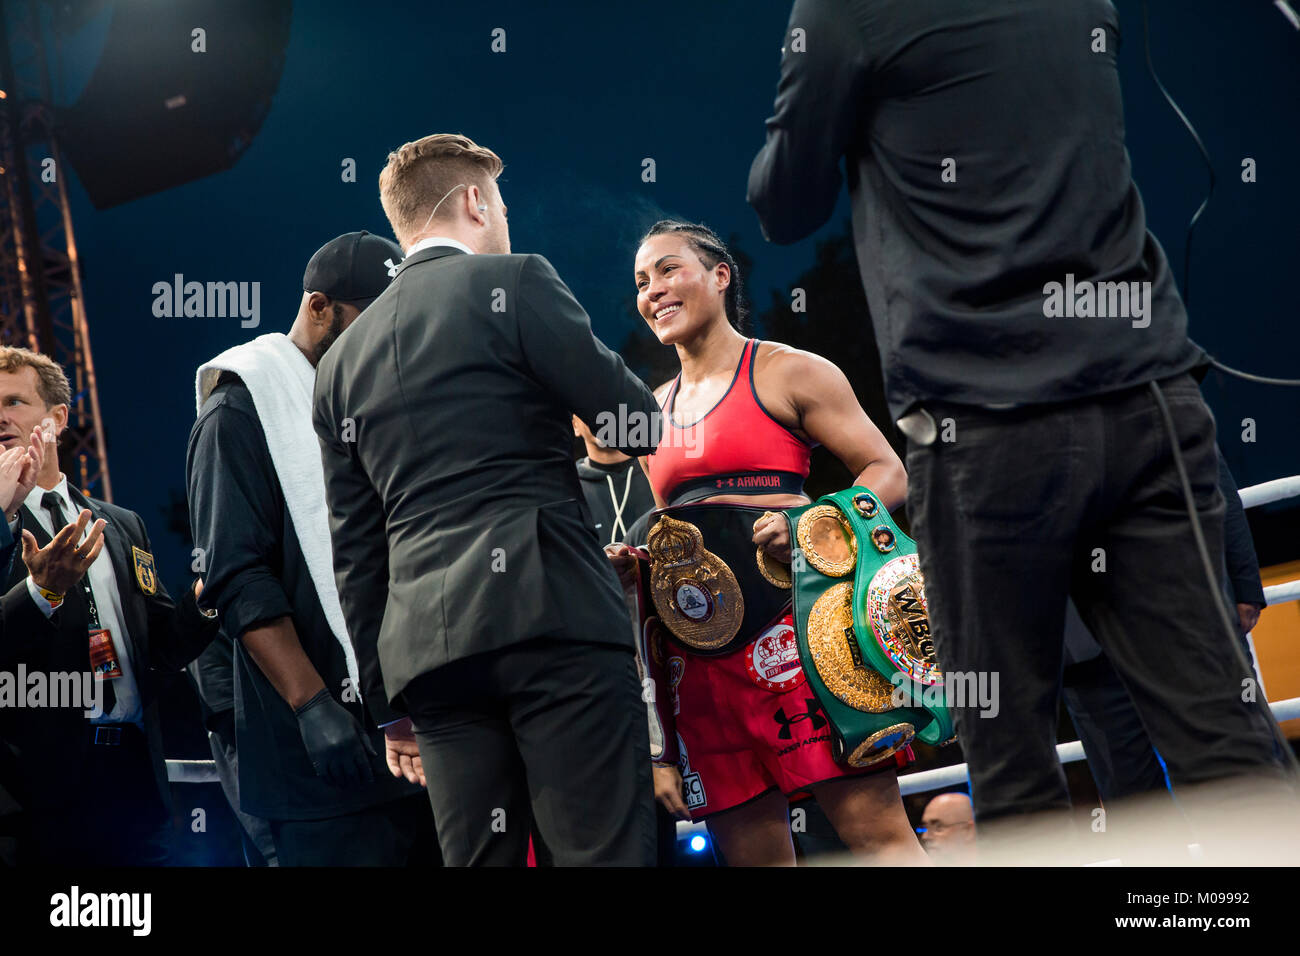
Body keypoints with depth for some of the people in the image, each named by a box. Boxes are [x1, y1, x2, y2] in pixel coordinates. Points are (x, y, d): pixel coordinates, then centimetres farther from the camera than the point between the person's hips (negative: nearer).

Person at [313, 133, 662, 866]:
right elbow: (641, 424, 1)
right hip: (553, 611, -6)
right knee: (606, 852, -8)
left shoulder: (342, 360, 20)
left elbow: (357, 550, 19)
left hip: (427, 642, 6)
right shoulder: (514, 284, 3)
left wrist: (389, 700, 22)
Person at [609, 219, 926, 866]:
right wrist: (633, 567, 7)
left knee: (877, 830, -13)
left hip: (788, 628, -5)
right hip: (697, 654, 6)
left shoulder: (788, 372, 4)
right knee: (754, 854, 4)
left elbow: (887, 473, 0)